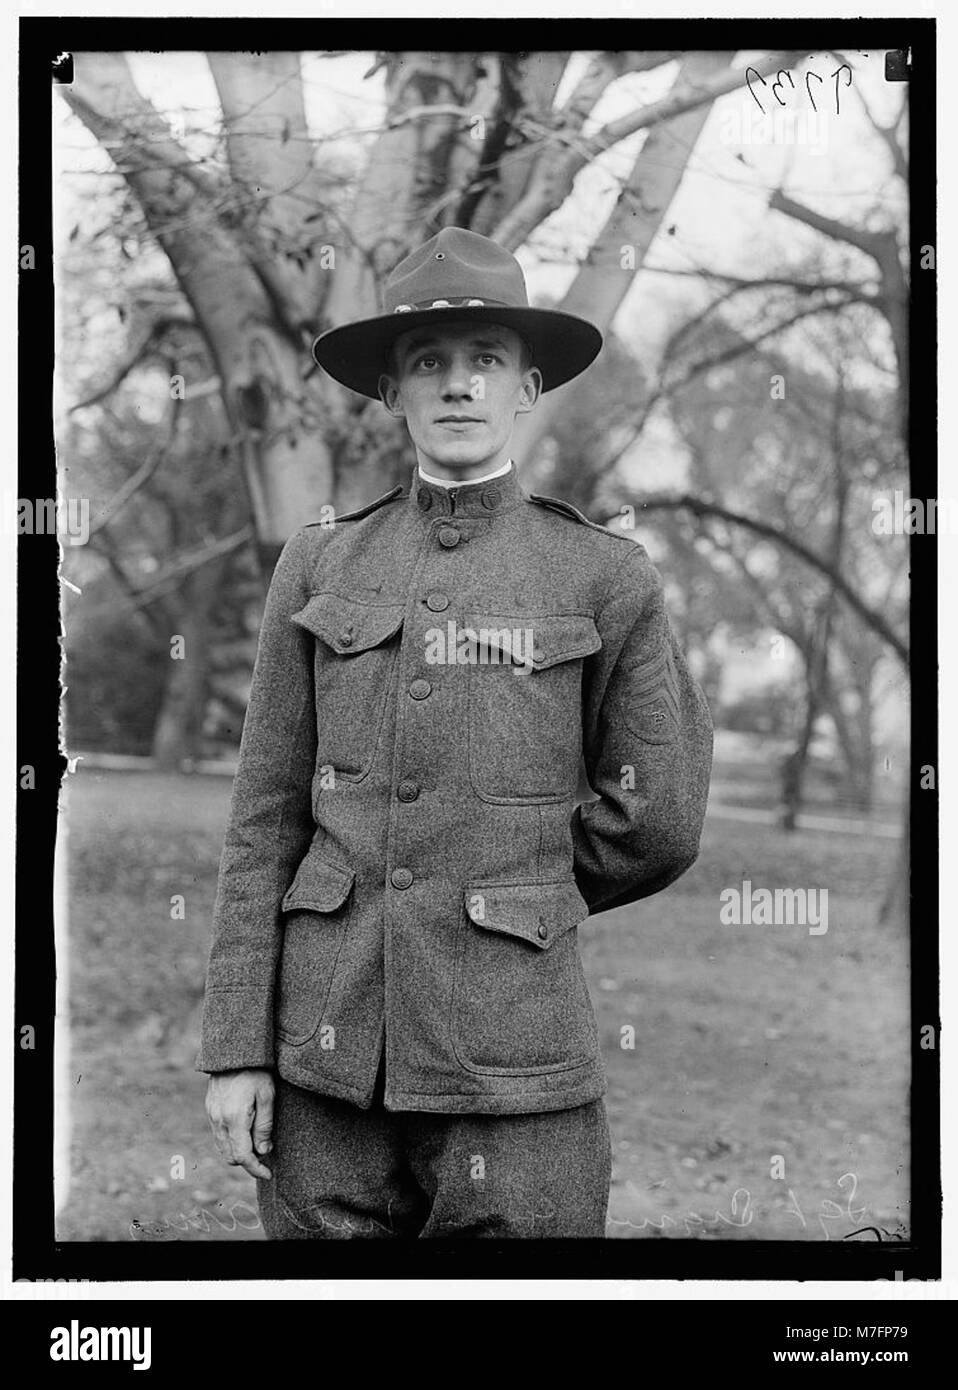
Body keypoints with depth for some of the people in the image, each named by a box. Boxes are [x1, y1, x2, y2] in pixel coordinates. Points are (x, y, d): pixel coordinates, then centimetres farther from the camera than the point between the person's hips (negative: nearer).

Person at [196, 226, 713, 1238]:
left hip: (512, 1049, -2)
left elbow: (657, 823, 5)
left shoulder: (605, 576, 1)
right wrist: (236, 1047, 1)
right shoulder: (319, 566, 7)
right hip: (328, 1040, 2)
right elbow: (266, 816, 6)